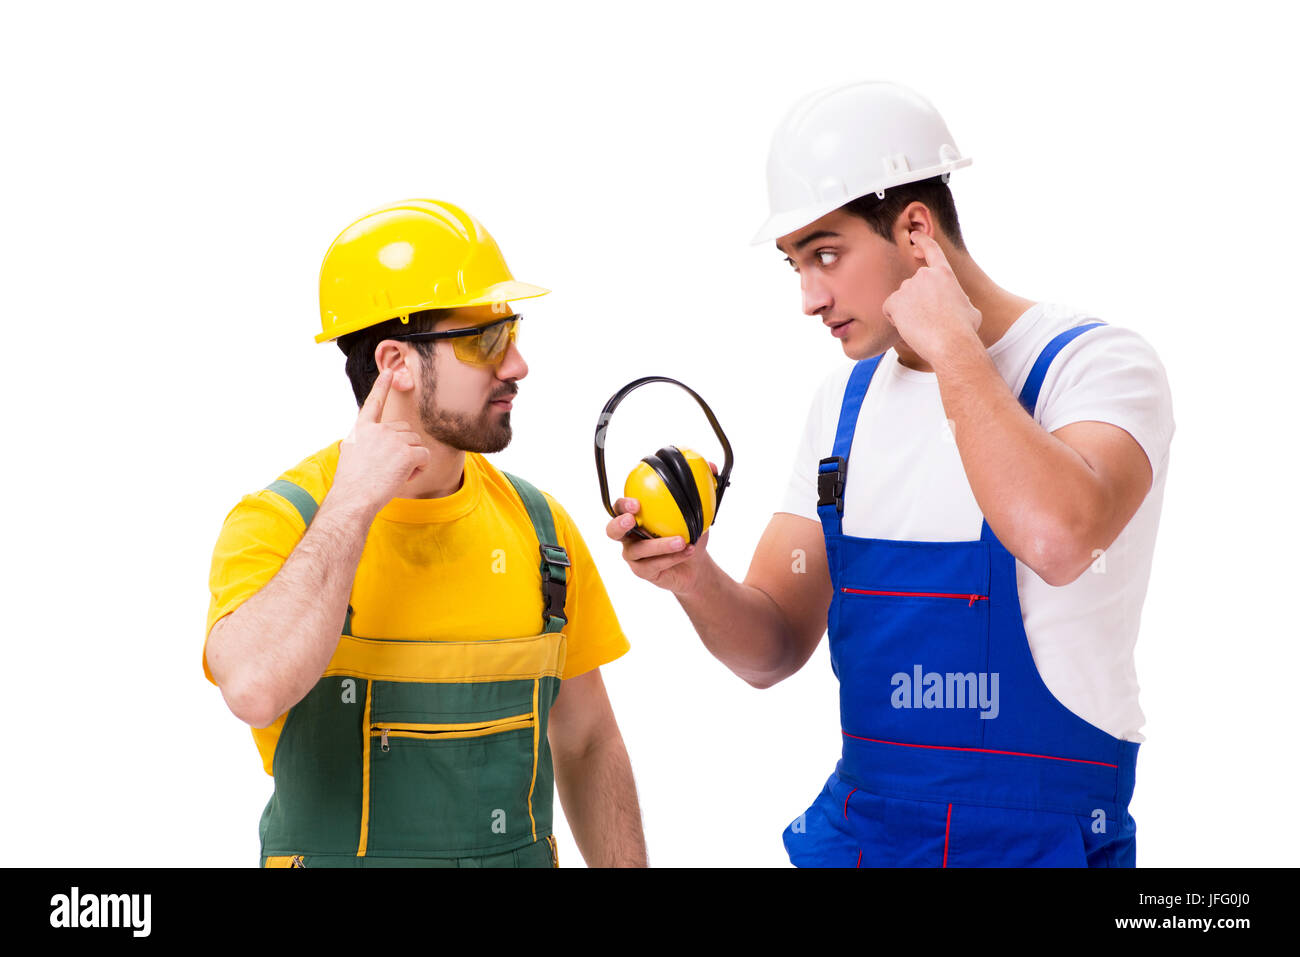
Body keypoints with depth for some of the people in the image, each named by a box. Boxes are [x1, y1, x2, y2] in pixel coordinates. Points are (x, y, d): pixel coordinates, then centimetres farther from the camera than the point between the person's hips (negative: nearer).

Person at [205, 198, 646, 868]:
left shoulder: (540, 529, 6)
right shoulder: (275, 524, -8)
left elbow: (588, 744, 13)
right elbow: (254, 689, -27)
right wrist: (352, 506, -20)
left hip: (523, 855, 4)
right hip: (337, 853, -3)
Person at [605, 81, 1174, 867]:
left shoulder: (1098, 362, -11)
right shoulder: (847, 398, 8)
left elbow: (1057, 538, -33)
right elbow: (775, 649, 6)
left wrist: (952, 345, -21)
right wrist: (697, 580, -15)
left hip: (1035, 836, -5)